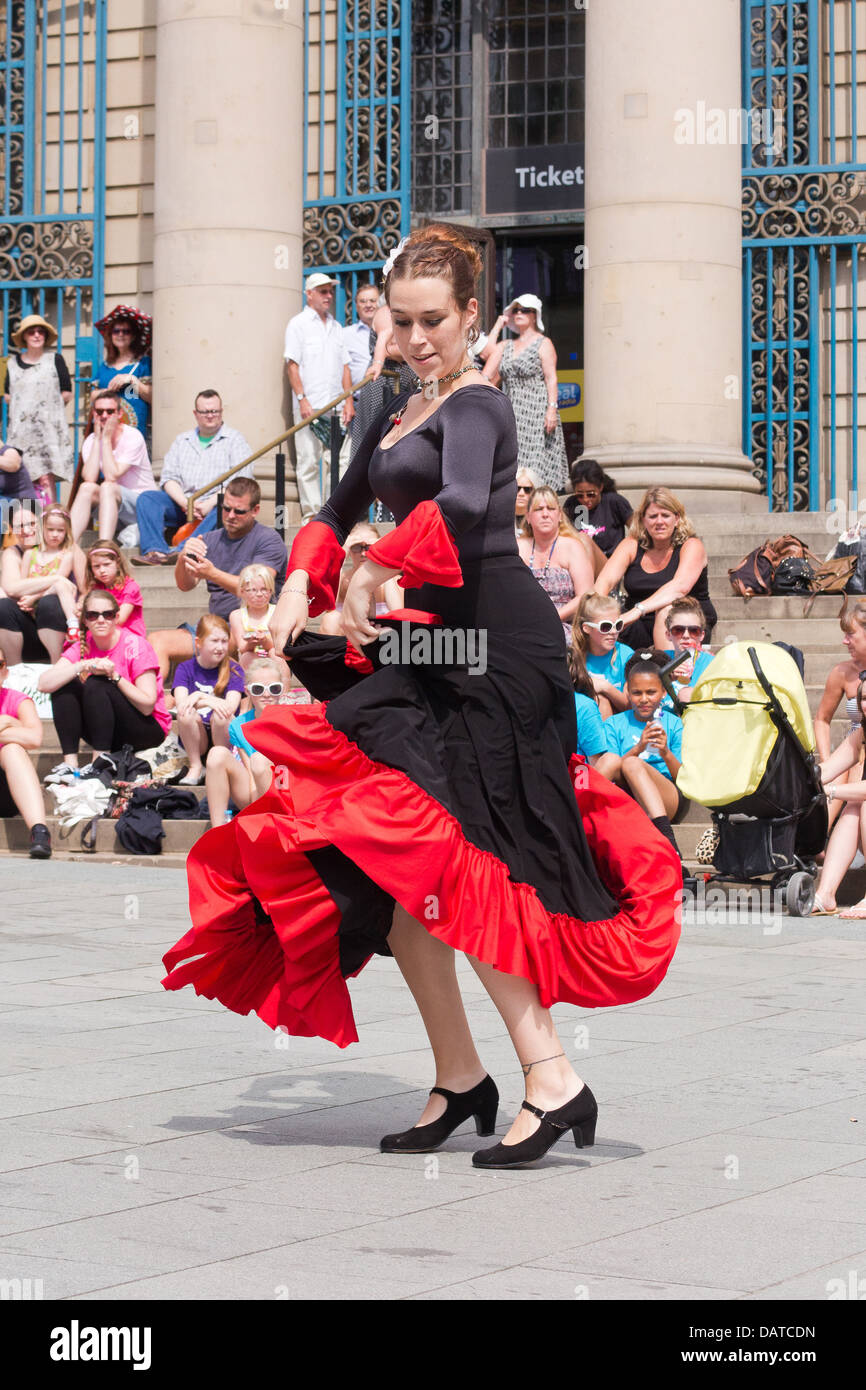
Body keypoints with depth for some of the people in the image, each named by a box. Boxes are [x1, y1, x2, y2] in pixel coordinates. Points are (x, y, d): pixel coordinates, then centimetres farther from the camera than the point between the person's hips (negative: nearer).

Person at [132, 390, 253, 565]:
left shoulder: (234, 439, 8)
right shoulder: (182, 441, 20)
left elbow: (241, 482, -5)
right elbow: (169, 477, 9)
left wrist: (210, 503, -18)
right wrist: (185, 503, -12)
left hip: (216, 504, -4)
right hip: (182, 504, 4)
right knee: (146, 498, -18)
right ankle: (155, 550, -39)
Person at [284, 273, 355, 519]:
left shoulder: (335, 327, 19)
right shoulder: (298, 324, 2)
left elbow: (344, 366, 18)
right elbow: (293, 365, -4)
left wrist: (348, 400, 7)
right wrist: (302, 399, -14)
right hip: (309, 406, -5)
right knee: (309, 461, -6)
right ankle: (311, 513, -4)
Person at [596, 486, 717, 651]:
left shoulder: (691, 546, -6)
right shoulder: (631, 545, 5)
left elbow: (680, 586, -26)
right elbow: (606, 581, -9)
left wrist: (638, 610, -40)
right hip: (642, 627, 3)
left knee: (666, 610, -36)